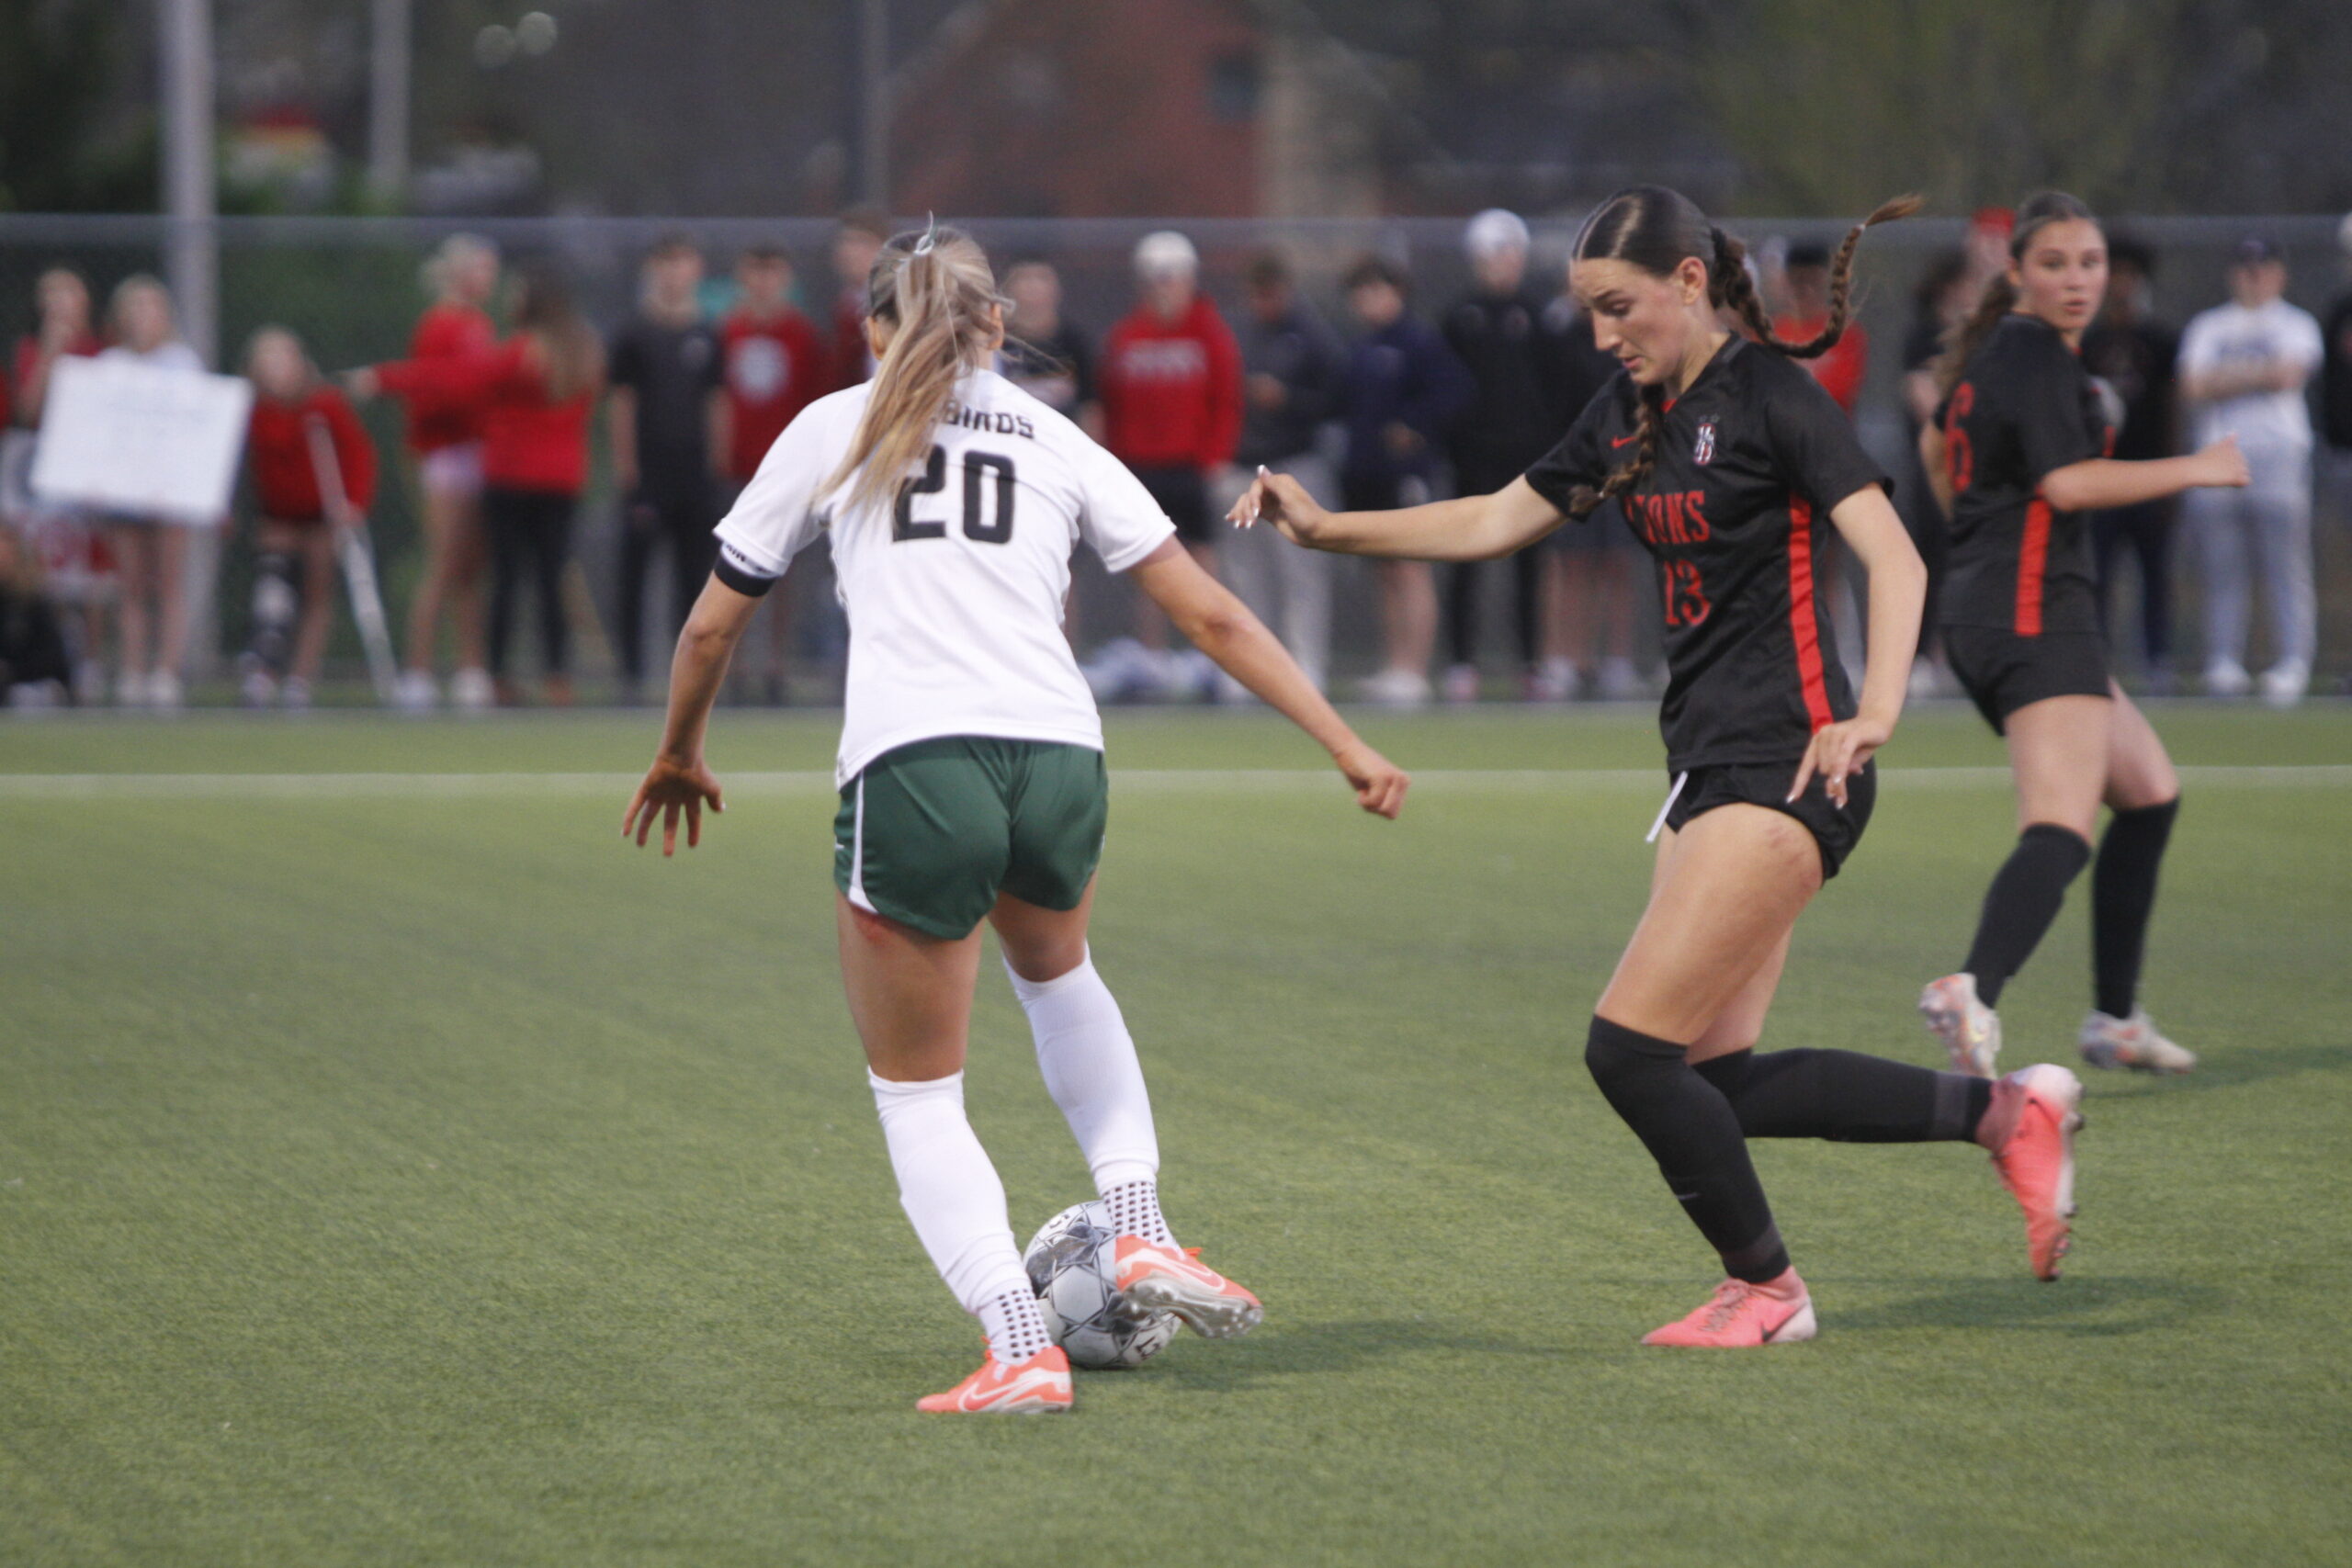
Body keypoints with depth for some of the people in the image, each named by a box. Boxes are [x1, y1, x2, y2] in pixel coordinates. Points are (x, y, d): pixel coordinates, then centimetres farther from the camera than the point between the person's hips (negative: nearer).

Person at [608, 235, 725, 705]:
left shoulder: (705, 338, 11)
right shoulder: (634, 336, 0)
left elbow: (717, 404, 15)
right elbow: (620, 406, -2)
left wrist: (717, 467, 8)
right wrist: (626, 469, -9)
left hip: (696, 478, 4)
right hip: (647, 478, -4)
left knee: (695, 576, 5)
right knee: (634, 575, -2)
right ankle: (631, 673, 1)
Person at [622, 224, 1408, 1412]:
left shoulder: (833, 431, 16)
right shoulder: (1056, 443, 20)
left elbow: (713, 624, 18)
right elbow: (1211, 614, 15)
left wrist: (678, 756, 35)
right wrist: (1346, 747, 18)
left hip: (910, 769, -3)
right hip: (1060, 759, 3)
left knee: (915, 1091, 11)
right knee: (1057, 976, 36)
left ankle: (1021, 1349, -5)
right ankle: (1140, 1226, 21)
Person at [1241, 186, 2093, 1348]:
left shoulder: (1769, 394, -10)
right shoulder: (1631, 414, 13)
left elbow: (1893, 557, -18)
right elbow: (1495, 522, 21)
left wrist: (1875, 709, -32)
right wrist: (1324, 528, 13)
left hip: (1786, 768, -9)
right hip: (1709, 772, 9)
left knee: (1630, 1047, -11)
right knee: (1712, 1080, 4)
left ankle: (1764, 1286, 7)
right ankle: (2004, 1111, 15)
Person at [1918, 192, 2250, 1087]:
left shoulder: (1995, 349, 18)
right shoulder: (2037, 354, -11)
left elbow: (1937, 448, 34)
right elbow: (2067, 482, -22)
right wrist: (2198, 469, -13)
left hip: (1981, 611, 10)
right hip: (2035, 613, -10)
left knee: (2149, 791, 22)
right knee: (2060, 834, -23)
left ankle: (2115, 1021, 22)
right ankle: (1974, 993, -46)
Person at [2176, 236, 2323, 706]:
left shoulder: (2296, 323, 12)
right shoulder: (2208, 327, 19)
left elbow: (2288, 373, -7)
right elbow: (2193, 386, 4)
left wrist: (2224, 378, -1)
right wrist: (2258, 375, -4)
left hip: (2280, 452, -3)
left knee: (2287, 568, -9)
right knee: (2222, 569, -1)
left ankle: (2293, 662, -9)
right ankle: (2224, 663, 2)